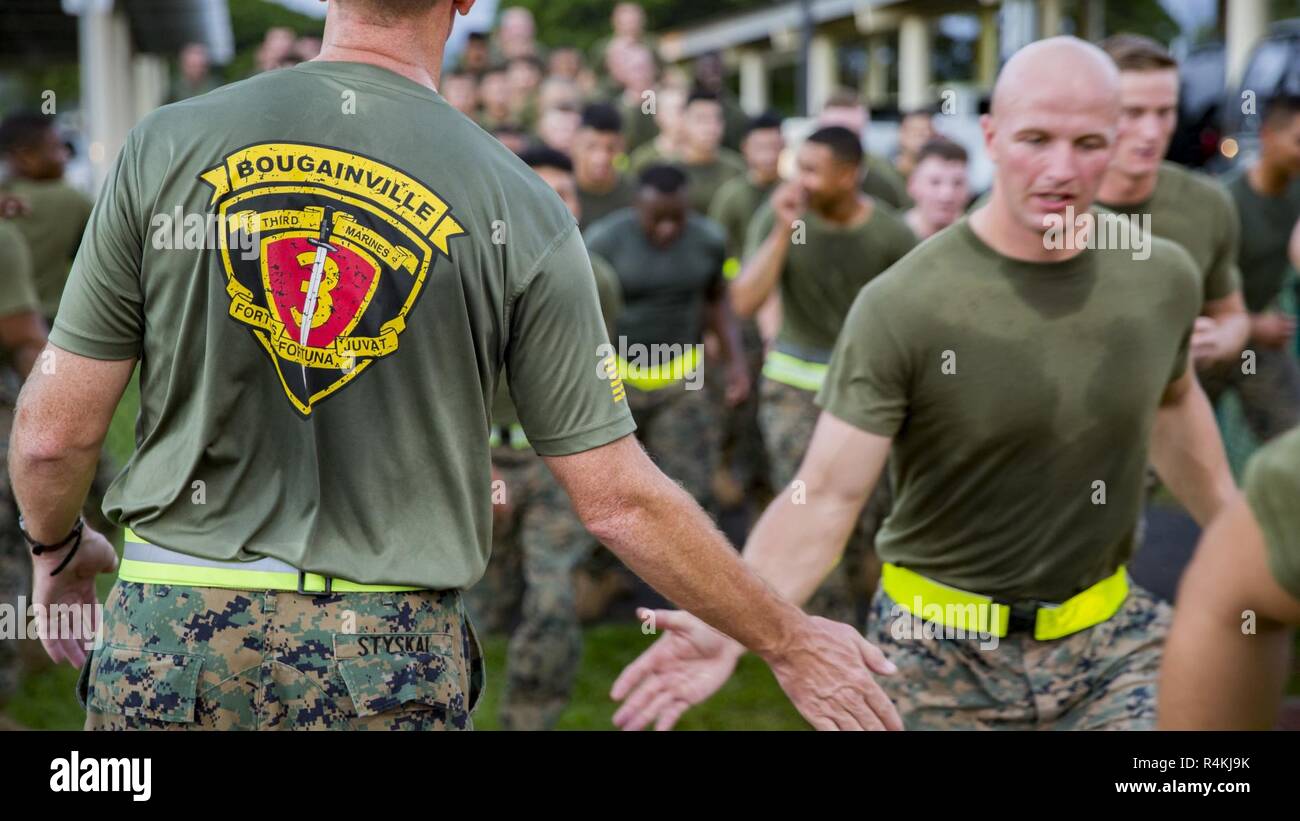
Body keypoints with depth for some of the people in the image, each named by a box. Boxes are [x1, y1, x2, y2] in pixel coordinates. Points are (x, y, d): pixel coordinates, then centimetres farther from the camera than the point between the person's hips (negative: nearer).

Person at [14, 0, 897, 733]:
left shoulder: (170, 143, -5)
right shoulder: (520, 207, -6)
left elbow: (55, 432, -1)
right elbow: (620, 502, -4)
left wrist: (56, 547, 22)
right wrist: (790, 640, 9)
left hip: (171, 638, 1)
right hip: (396, 667, 0)